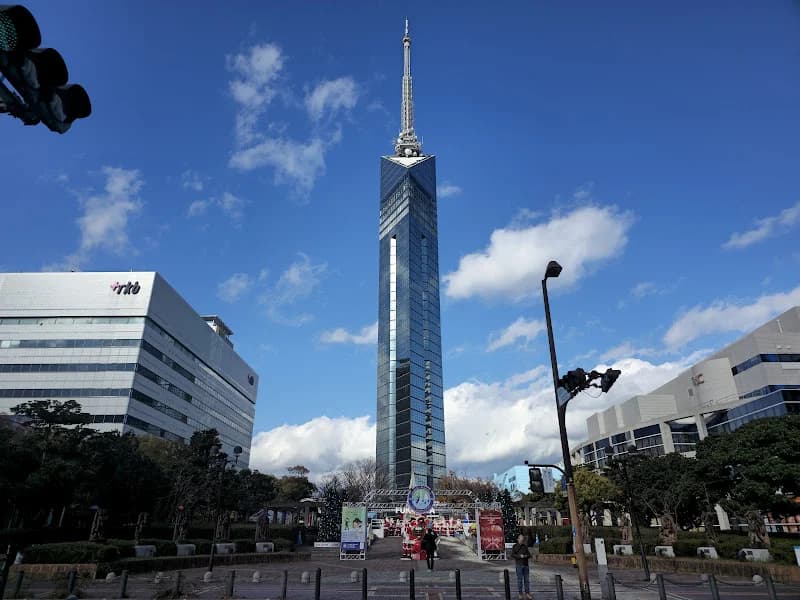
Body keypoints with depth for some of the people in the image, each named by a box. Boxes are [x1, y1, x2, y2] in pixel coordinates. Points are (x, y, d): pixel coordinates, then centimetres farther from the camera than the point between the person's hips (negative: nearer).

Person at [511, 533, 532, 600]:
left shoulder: (525, 546, 12)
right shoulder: (515, 546, -1)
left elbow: (529, 555, 10)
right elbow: (512, 555, -9)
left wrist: (526, 556, -12)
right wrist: (520, 556, -20)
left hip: (526, 565, 4)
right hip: (519, 565, -4)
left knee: (527, 579, 4)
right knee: (519, 579, -3)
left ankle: (527, 593, 11)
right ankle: (520, 594, 5)